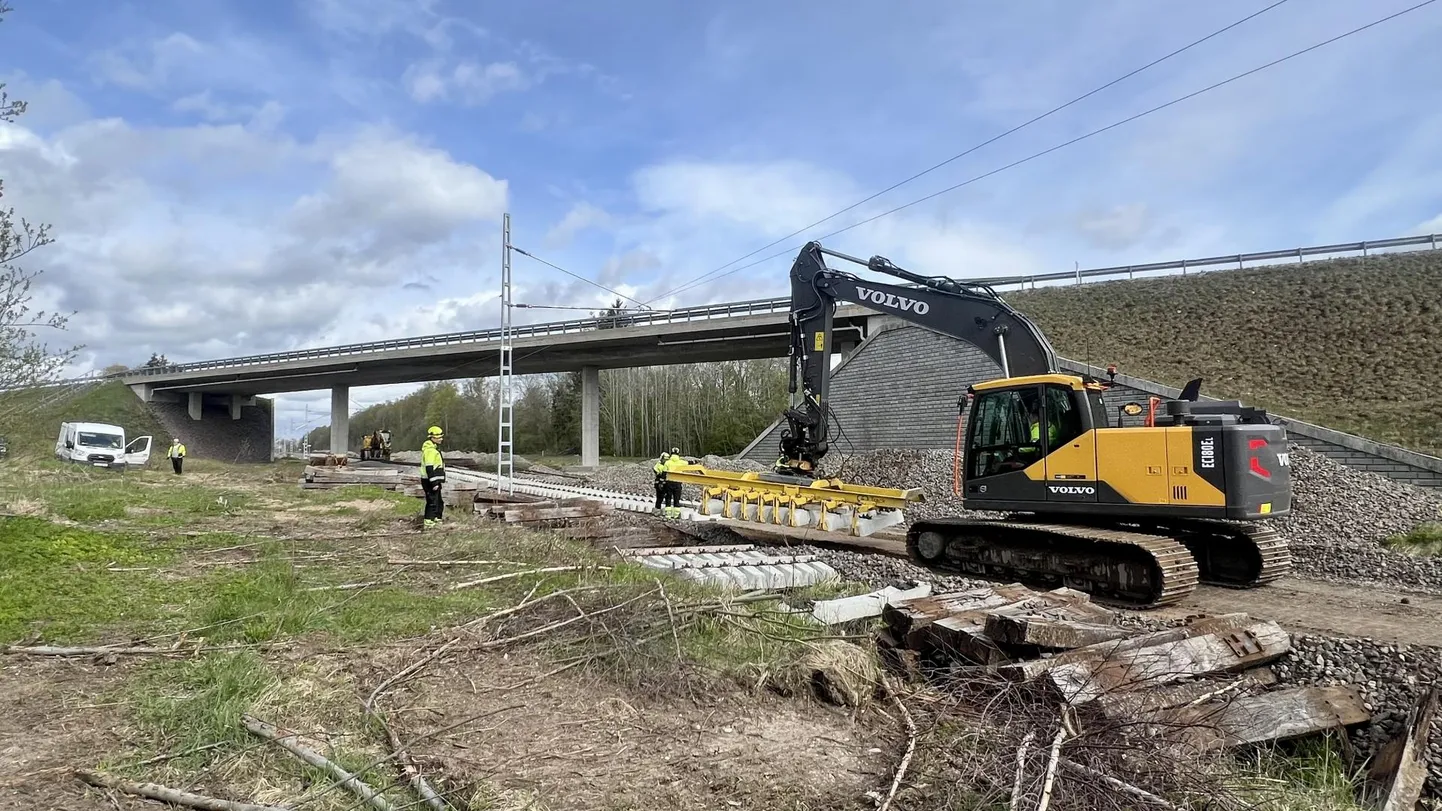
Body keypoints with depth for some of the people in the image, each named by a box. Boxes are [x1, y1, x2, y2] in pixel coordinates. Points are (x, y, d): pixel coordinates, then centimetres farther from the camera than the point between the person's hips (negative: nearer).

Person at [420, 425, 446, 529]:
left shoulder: (434, 449, 17)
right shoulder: (429, 450, -17)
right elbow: (429, 468, -23)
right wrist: (434, 482, -24)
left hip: (434, 481, 11)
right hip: (430, 481, -11)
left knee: (439, 503, 18)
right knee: (432, 502, -9)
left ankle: (436, 520, 29)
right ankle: (428, 523, -6)